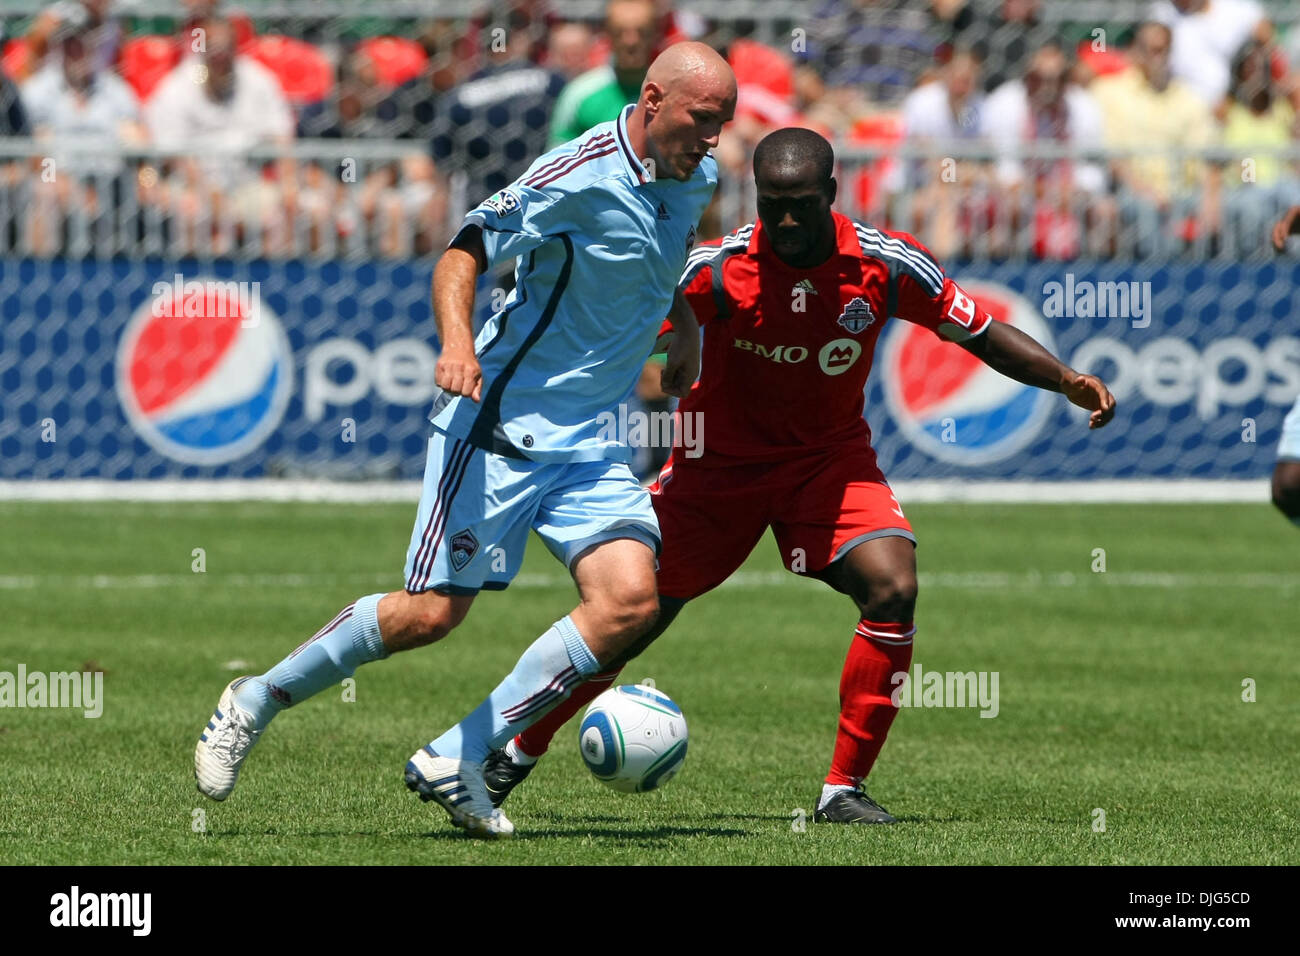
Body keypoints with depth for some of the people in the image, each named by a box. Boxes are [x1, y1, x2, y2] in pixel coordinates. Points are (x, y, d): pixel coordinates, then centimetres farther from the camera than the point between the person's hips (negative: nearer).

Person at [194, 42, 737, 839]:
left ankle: (455, 762, -9)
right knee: (432, 613, -10)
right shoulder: (579, 176, -17)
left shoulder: (698, 177, 6)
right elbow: (467, 252, -16)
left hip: (591, 442, 7)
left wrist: (686, 329, 27)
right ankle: (257, 701, 13)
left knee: (632, 600, -15)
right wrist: (457, 343, -32)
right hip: (502, 423, -7)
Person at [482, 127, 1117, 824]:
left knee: (893, 590, -22)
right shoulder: (717, 269, -22)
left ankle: (844, 789, -12)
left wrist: (1068, 381, -17)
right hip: (721, 459, -1)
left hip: (831, 458, 1)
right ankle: (515, 752, 23)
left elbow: (981, 333, -5)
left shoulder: (886, 265, -16)